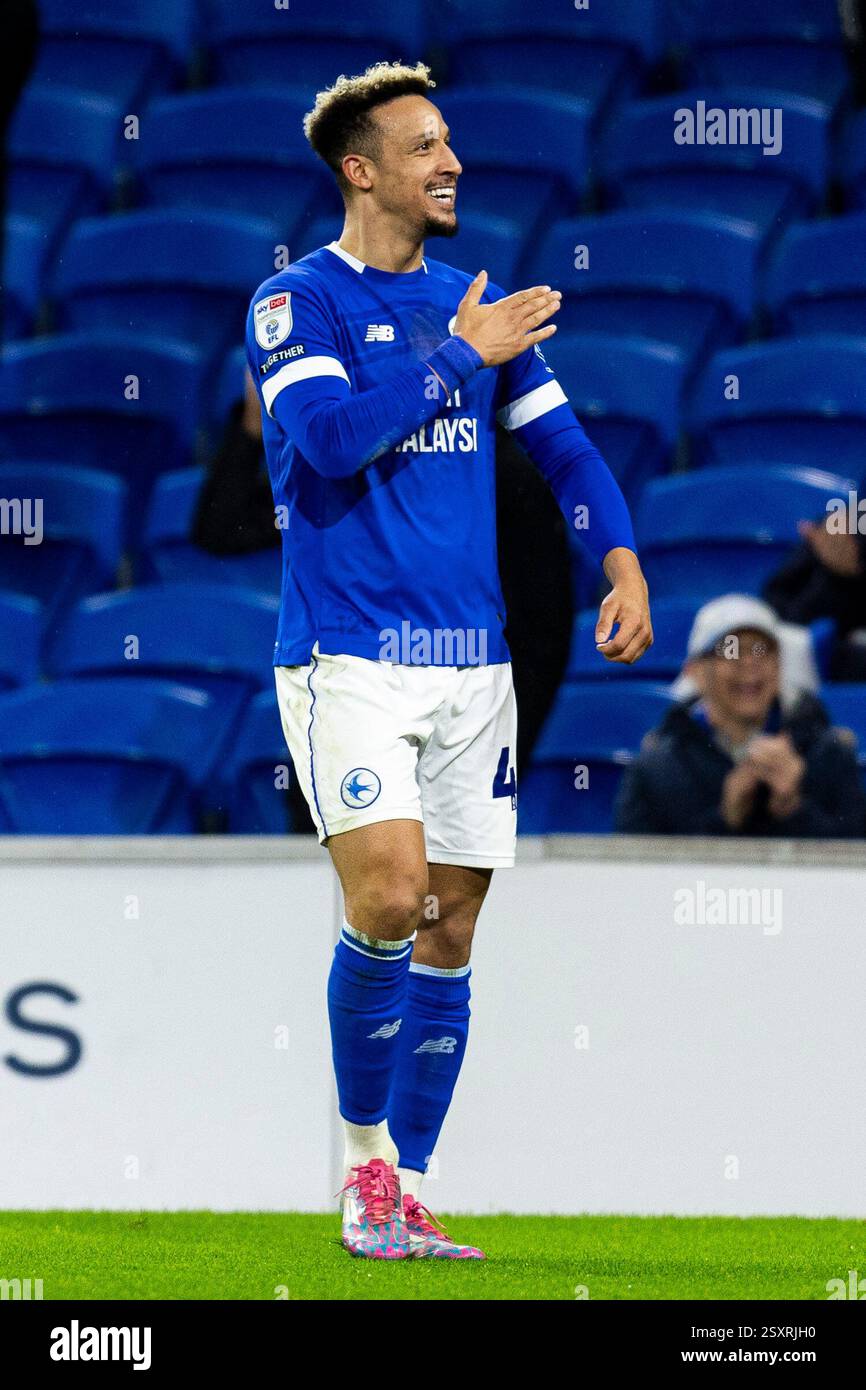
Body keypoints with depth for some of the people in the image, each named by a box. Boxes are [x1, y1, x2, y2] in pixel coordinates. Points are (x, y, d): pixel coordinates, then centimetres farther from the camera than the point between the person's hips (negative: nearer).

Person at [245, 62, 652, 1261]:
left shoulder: (477, 304, 13)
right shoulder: (299, 302, -5)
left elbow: (559, 441, 15)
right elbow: (327, 433, -21)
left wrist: (623, 565, 0)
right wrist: (461, 356, -14)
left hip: (472, 661, 6)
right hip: (348, 657, -6)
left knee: (451, 932, 4)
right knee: (389, 898, -20)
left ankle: (401, 1201, 12)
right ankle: (364, 1162, -1)